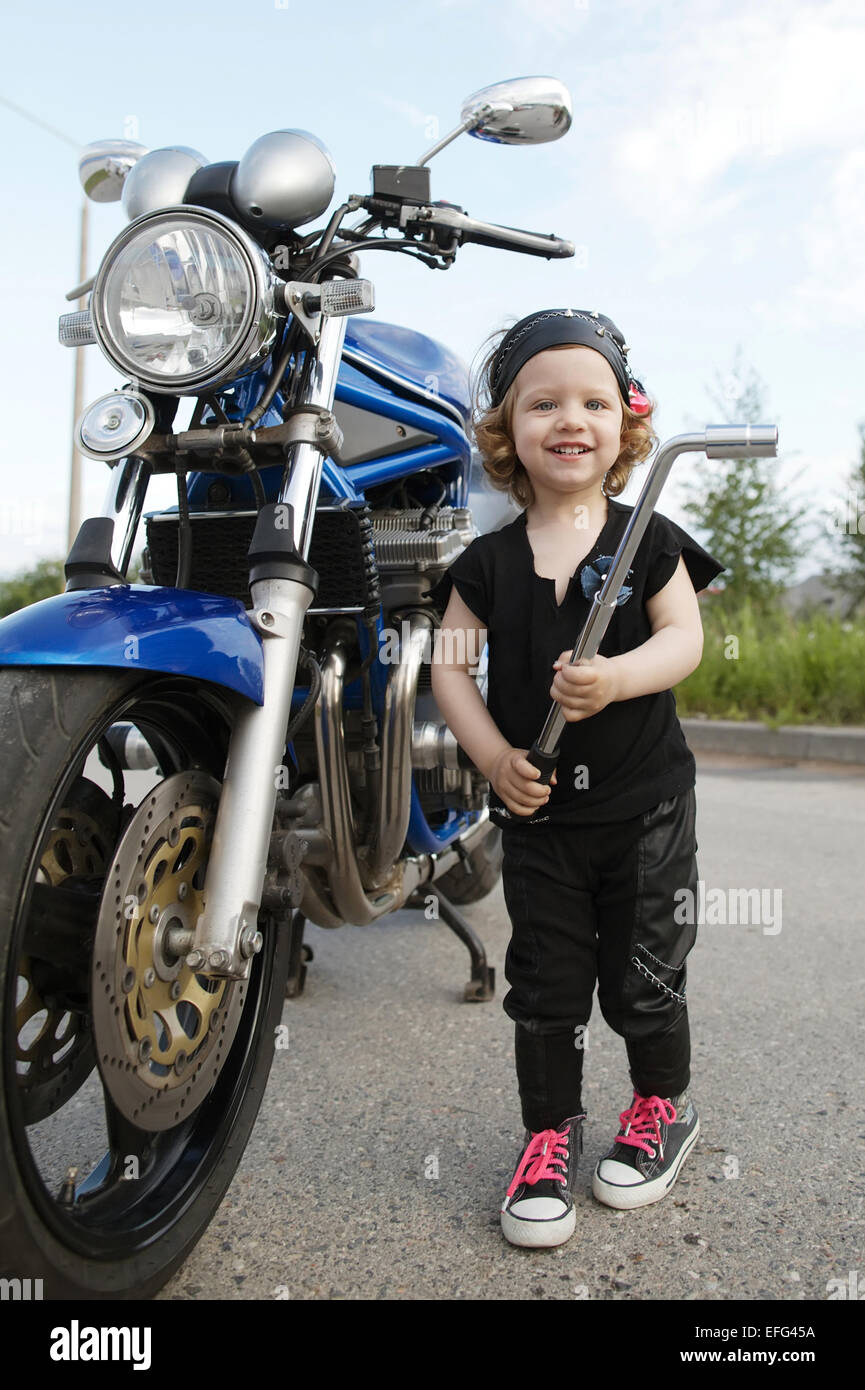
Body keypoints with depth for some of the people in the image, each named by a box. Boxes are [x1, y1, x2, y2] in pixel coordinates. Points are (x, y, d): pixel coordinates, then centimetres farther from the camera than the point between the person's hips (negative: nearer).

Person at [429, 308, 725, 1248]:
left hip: (645, 805, -1)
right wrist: (493, 756, -14)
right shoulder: (488, 562, -1)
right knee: (545, 983, 8)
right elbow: (449, 662, -1)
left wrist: (616, 678, -28)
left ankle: (663, 1107, 37)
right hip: (536, 810, 1)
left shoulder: (649, 540, -3)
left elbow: (684, 638, -9)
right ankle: (550, 1133, 27)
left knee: (644, 975, 11)